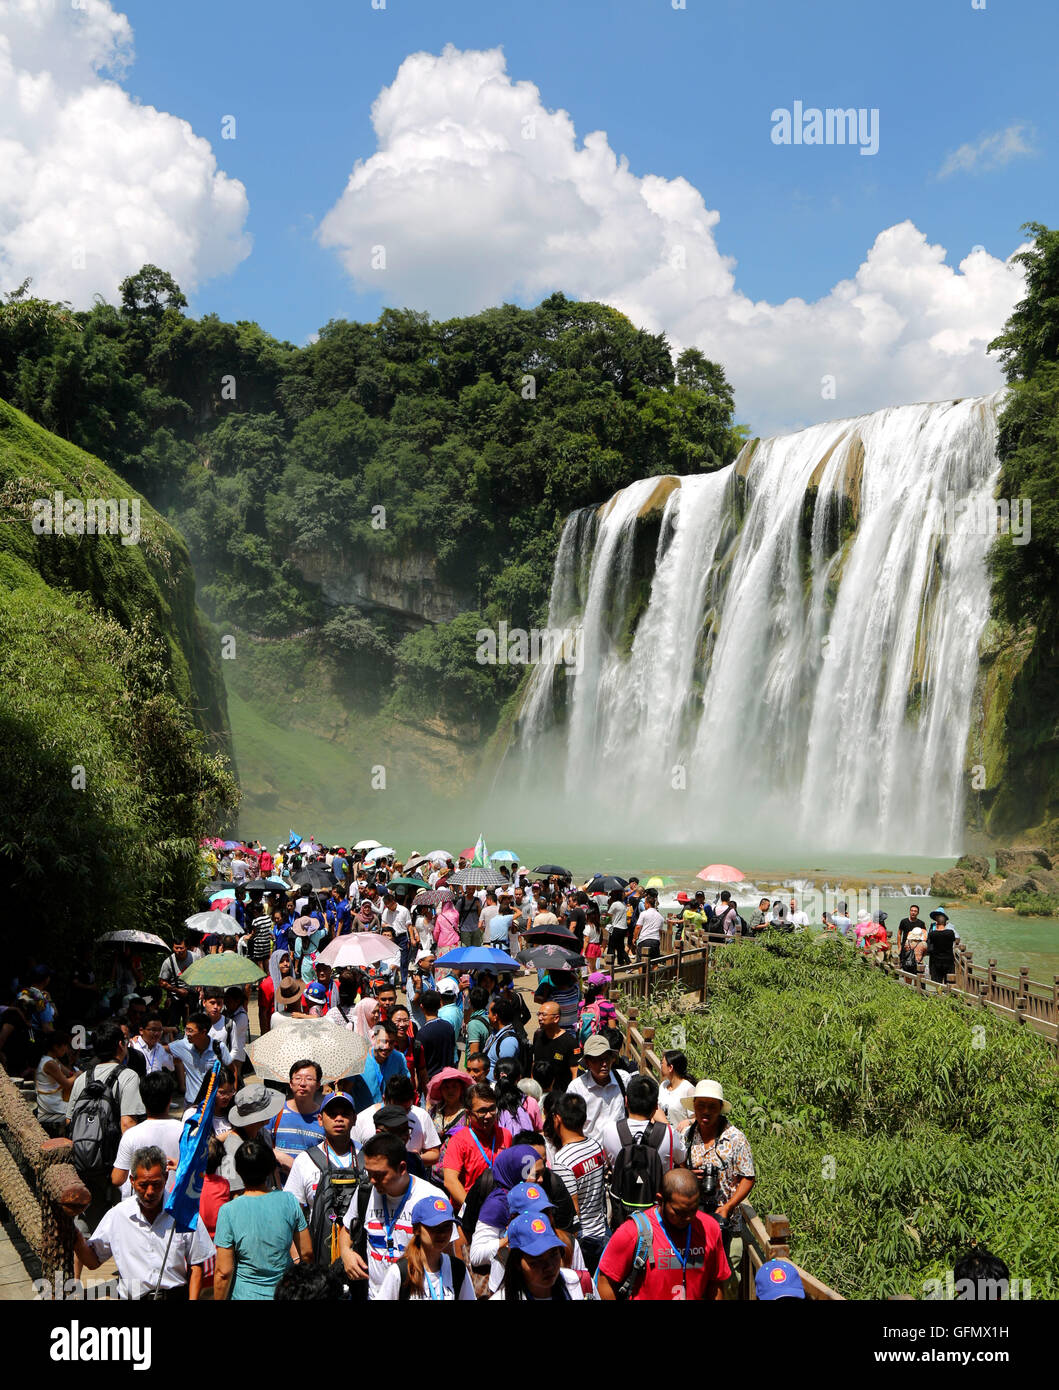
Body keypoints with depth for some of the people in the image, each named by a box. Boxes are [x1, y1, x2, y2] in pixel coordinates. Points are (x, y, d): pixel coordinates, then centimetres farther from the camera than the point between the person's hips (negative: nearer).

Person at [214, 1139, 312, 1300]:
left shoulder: (228, 1211, -17)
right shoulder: (289, 1201, -11)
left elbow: (223, 1272, -15)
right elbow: (307, 1253, -2)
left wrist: (219, 1299, 0)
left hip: (244, 1294, -2)